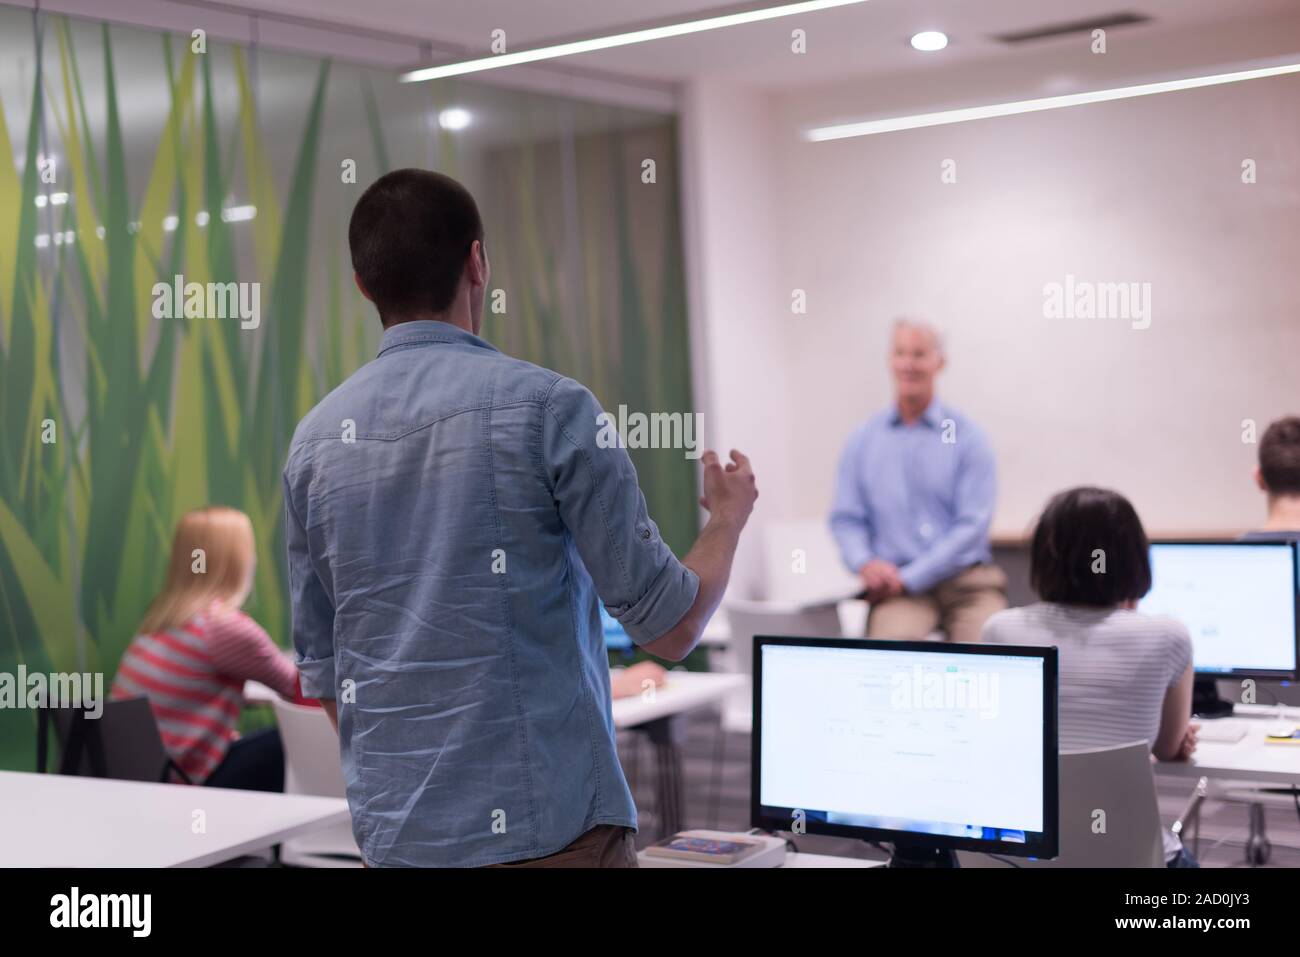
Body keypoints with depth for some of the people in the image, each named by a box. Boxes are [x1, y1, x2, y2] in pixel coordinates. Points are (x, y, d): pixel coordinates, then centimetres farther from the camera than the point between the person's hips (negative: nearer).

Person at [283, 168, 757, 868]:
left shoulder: (314, 440, 4)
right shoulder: (548, 407, -11)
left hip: (393, 835, 5)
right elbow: (671, 628, -7)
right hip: (548, 828, -5)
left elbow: (320, 667, 11)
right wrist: (728, 521, 12)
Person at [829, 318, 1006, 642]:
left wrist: (908, 578, -11)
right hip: (897, 581, 0)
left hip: (965, 579, 0)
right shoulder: (863, 440, 11)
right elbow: (845, 518, 10)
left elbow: (973, 525, -4)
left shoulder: (967, 436, 2)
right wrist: (865, 563, -12)